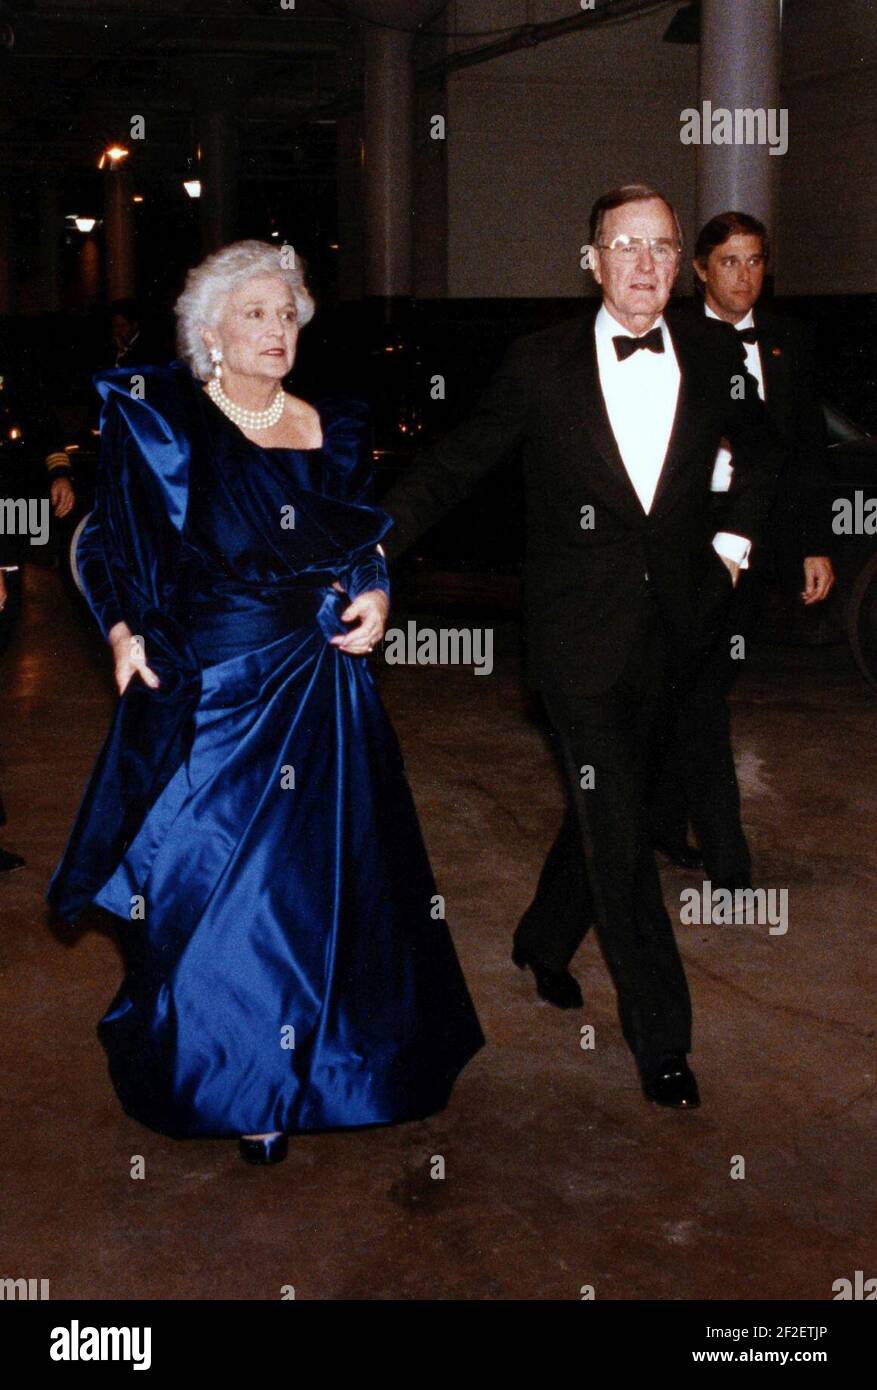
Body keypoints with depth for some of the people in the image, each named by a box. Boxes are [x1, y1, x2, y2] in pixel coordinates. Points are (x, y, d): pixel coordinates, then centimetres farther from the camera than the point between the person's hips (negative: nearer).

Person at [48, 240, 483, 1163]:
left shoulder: (330, 431, 9)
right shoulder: (158, 421, -2)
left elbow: (364, 545, 17)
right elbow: (109, 546, 0)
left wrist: (374, 597, -2)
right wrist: (124, 632, -13)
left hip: (321, 687, 4)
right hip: (207, 694, -4)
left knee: (321, 881, 9)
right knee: (216, 882, 1)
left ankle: (310, 1063, 28)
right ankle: (233, 1084, 17)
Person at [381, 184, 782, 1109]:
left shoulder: (713, 356, 4)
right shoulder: (541, 365, -5)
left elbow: (758, 445, 23)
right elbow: (454, 465, -1)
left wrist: (734, 538, 12)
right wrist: (373, 545, -10)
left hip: (673, 632, 4)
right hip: (582, 635, -4)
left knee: (603, 802, 17)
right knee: (619, 831, -4)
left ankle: (544, 941, 43)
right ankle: (661, 1039, 7)